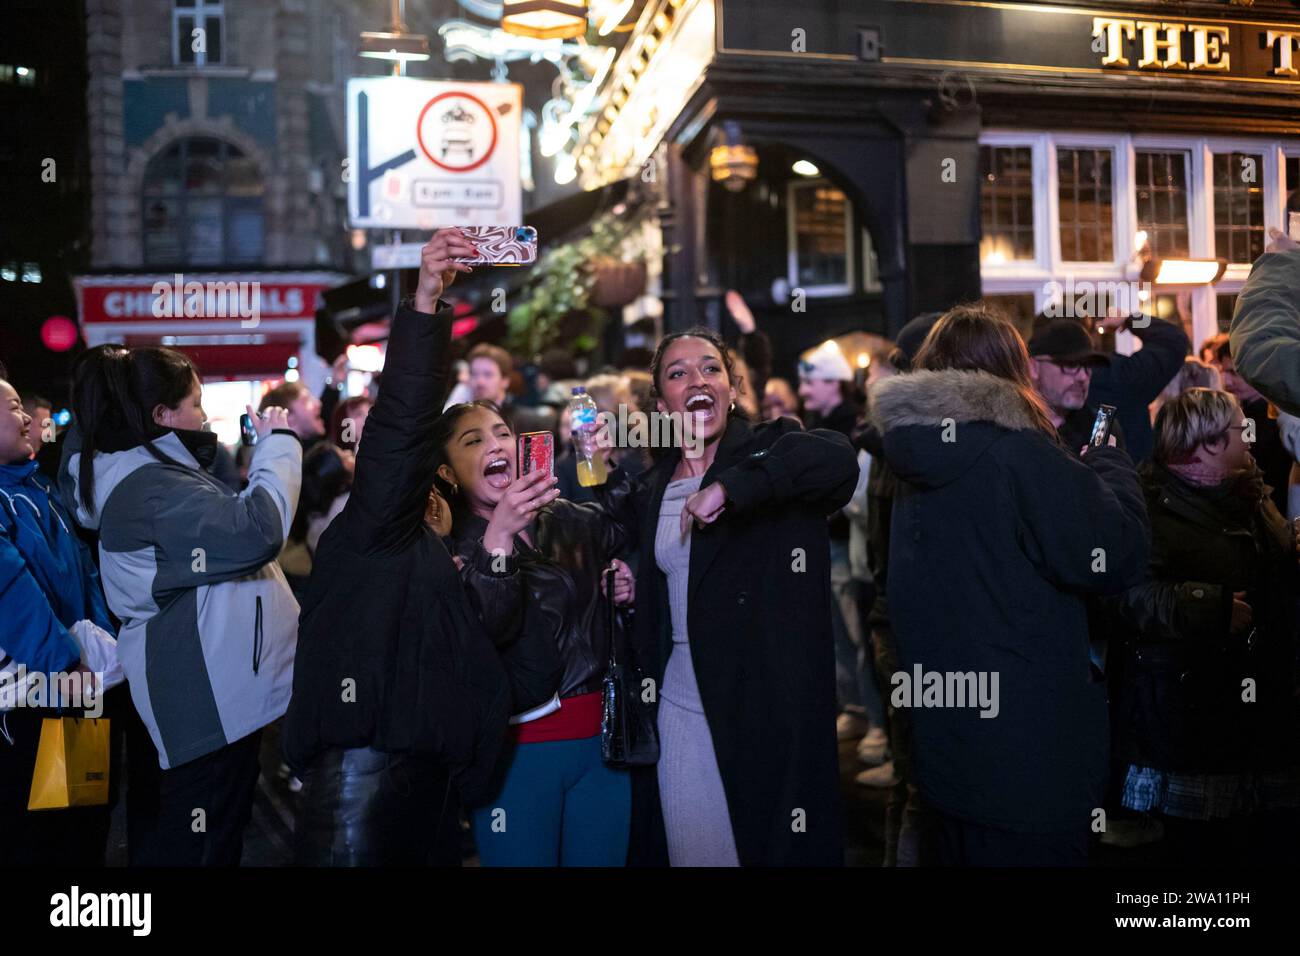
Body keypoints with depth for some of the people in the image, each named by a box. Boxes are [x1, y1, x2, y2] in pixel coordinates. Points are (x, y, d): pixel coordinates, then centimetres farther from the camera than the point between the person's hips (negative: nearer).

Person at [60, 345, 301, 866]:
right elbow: (257, 530, -29)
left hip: (208, 678, 11)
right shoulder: (148, 484, -21)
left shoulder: (138, 471, 13)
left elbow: (217, 517, 25)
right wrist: (278, 443, -17)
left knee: (186, 834, 19)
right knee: (200, 845, 0)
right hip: (207, 688, -11)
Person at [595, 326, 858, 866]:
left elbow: (838, 458, -26)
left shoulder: (766, 449, -3)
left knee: (769, 846, 3)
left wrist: (728, 488, -28)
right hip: (675, 706, 5)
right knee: (686, 844, 12)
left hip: (766, 704, -4)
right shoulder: (651, 490, 11)